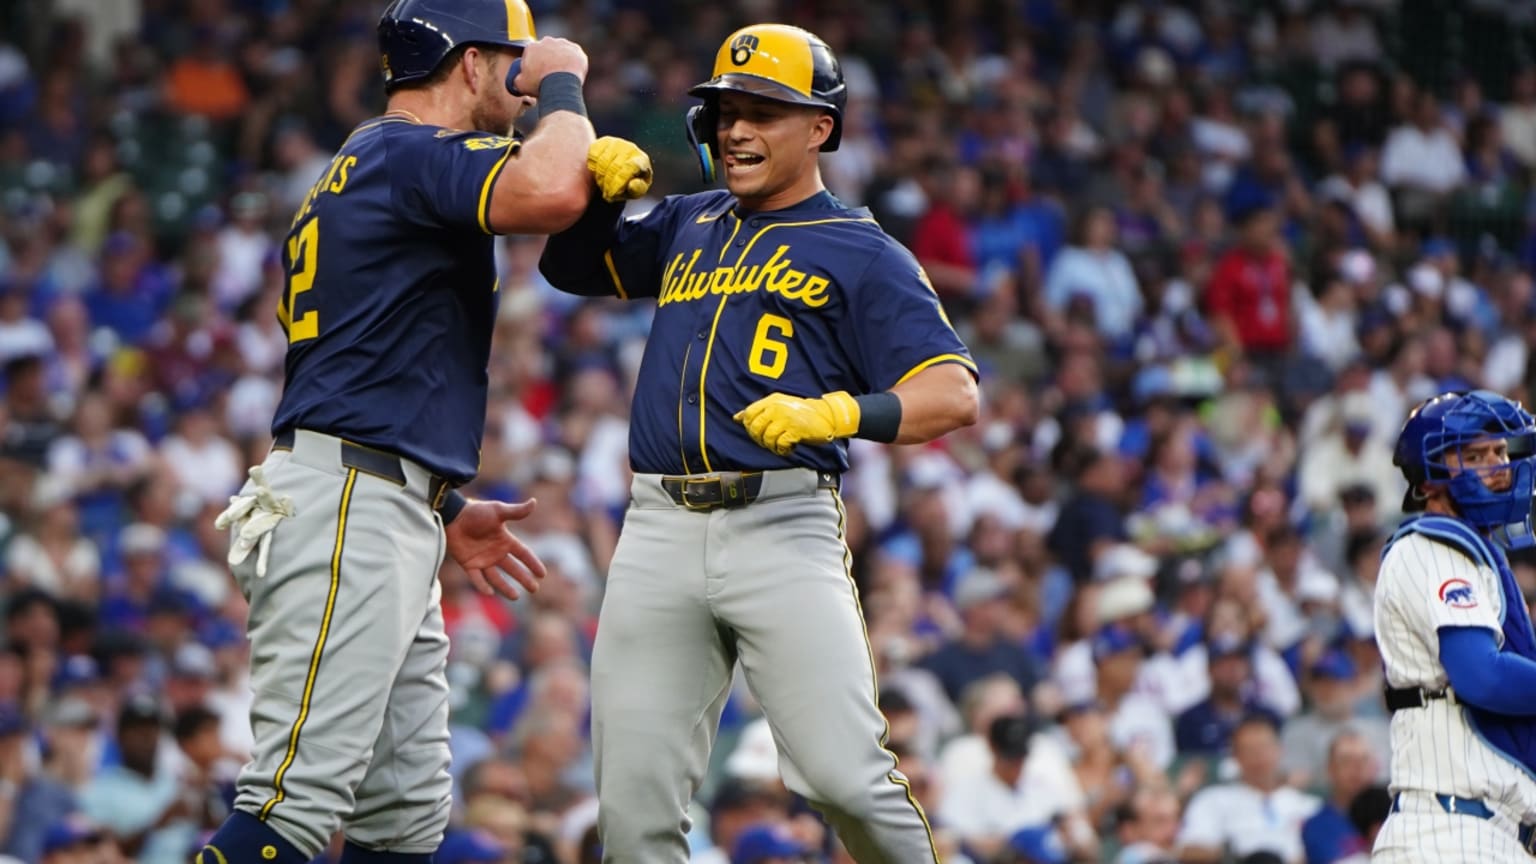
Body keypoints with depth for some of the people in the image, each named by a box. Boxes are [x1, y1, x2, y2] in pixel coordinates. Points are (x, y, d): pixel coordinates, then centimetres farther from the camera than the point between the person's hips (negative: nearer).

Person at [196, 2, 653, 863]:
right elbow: (550, 193, -27)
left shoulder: (364, 165, 25)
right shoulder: (415, 151, -7)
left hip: (393, 526, 11)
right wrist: (563, 84, -7)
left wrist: (445, 512, 26)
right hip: (347, 511, -11)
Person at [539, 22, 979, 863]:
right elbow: (571, 264, 31)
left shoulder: (863, 255, 6)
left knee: (842, 777, -15)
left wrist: (837, 413, -23)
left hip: (783, 526, -5)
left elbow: (954, 392, -5)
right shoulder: (687, 226, 24)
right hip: (660, 532, 5)